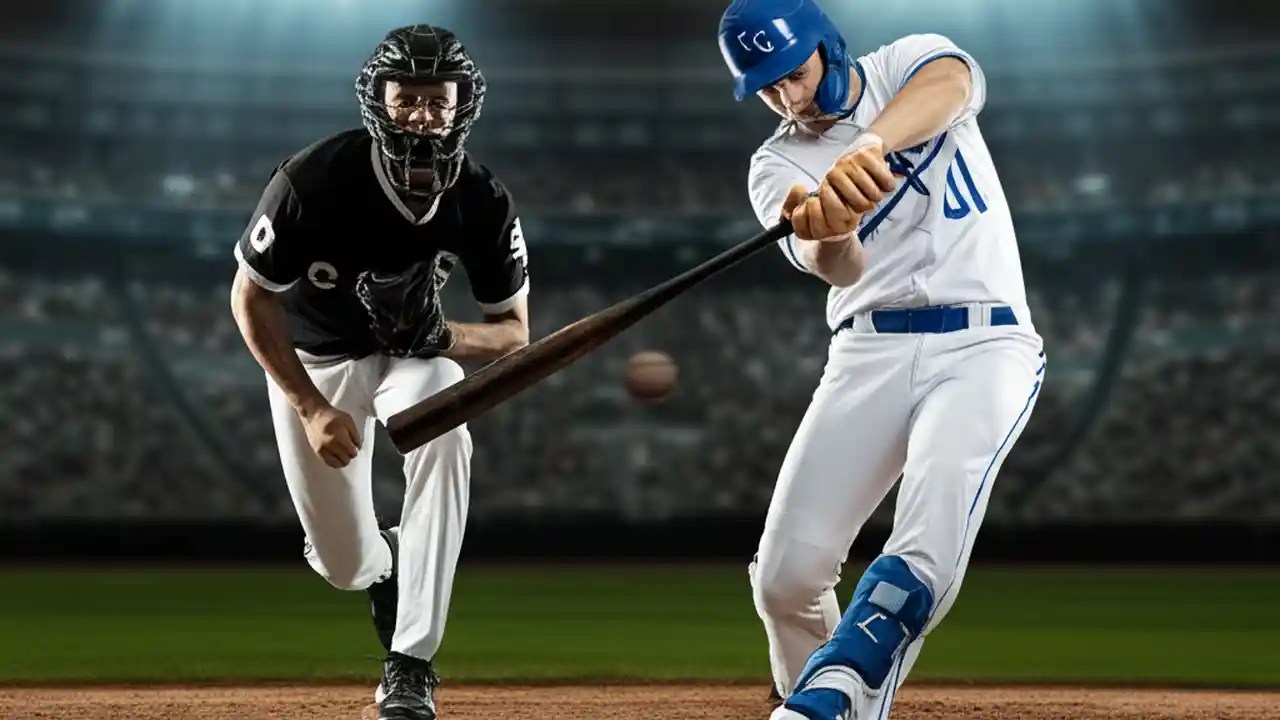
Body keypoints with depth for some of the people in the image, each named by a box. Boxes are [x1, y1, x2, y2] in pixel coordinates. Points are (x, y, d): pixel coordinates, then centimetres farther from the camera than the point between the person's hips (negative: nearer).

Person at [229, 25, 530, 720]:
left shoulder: (482, 201, -22)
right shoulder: (311, 181, -30)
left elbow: (515, 331, -11)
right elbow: (250, 298, -17)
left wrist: (442, 336, -33)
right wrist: (312, 409, -22)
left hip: (414, 350, 1)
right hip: (312, 359, -1)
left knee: (444, 436, -33)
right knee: (343, 561, 0)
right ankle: (387, 562, 43)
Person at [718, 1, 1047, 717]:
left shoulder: (907, 63, 4)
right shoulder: (778, 165, 6)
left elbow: (947, 82, -24)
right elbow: (837, 267, -16)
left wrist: (871, 144, -45)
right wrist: (825, 233, -42)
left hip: (985, 343, -3)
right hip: (871, 352, 3)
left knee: (926, 559, -26)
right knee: (786, 579, -6)